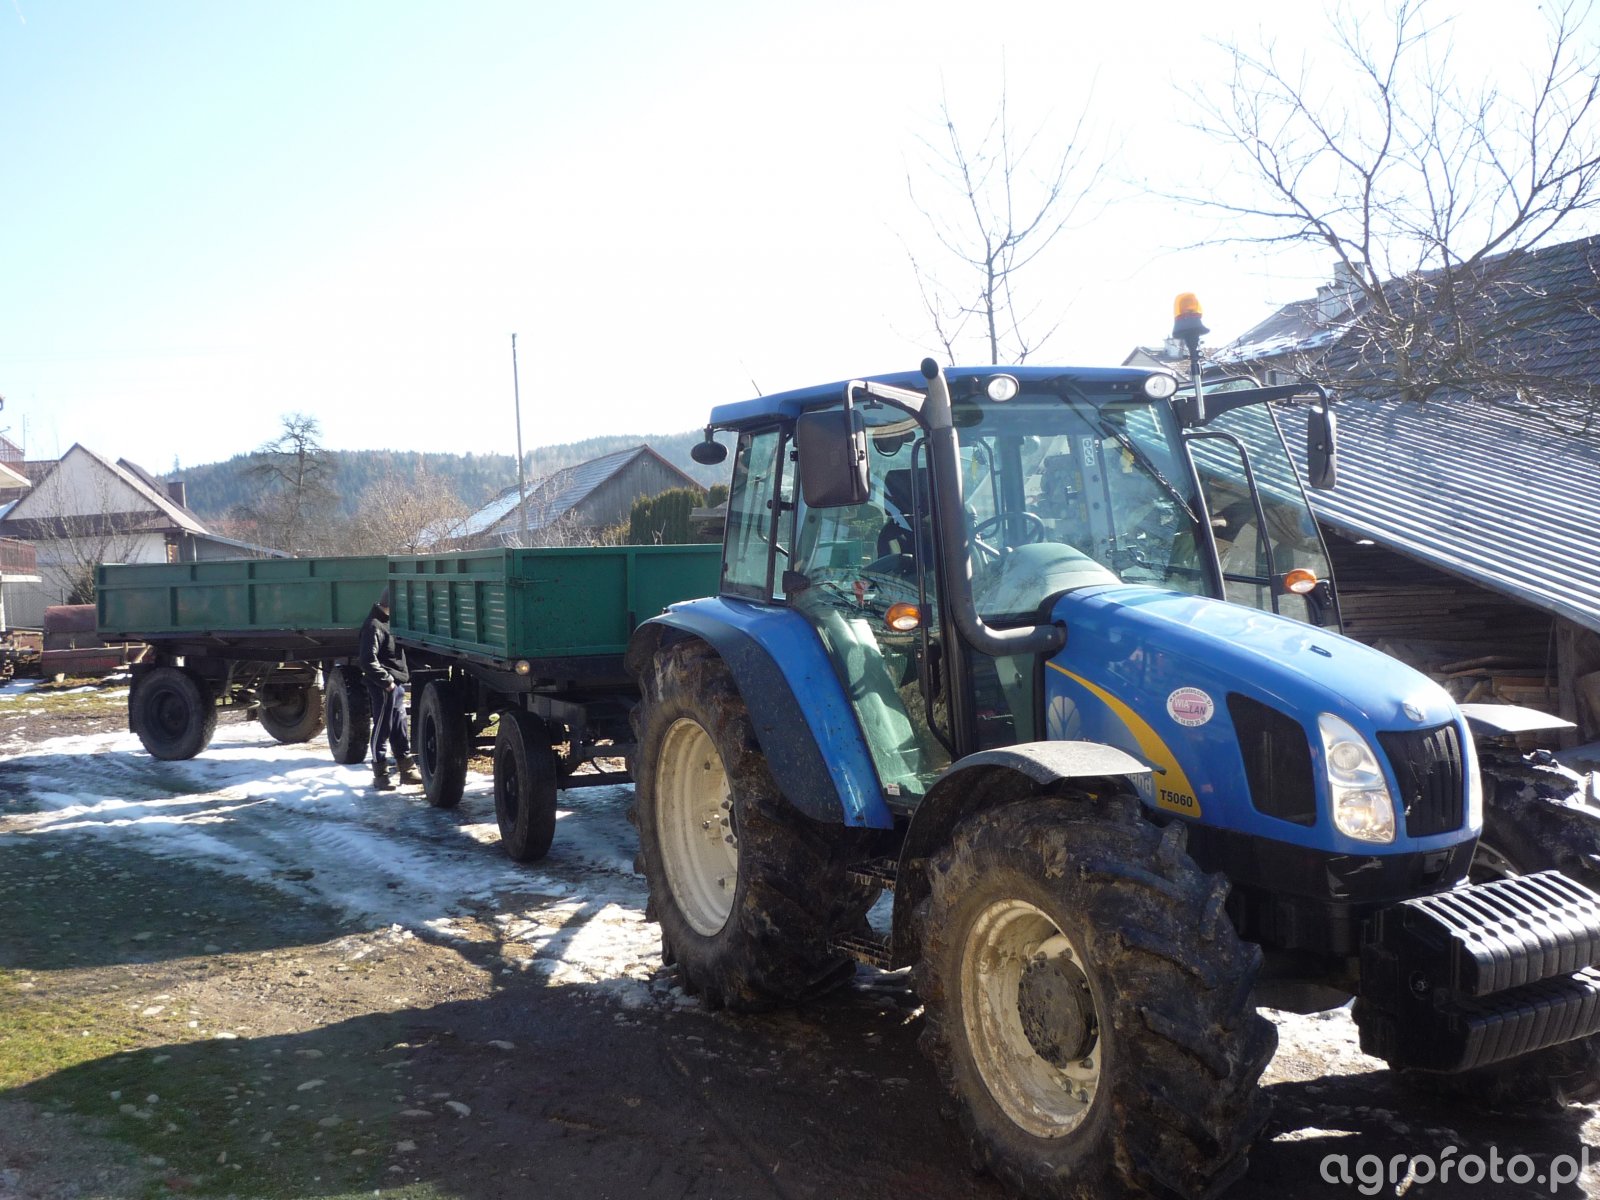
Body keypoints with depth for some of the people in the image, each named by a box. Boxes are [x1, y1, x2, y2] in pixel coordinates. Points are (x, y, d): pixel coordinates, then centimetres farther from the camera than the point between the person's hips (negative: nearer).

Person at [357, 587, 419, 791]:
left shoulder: (389, 622, 14)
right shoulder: (374, 626, -16)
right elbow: (368, 660, -23)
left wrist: (401, 677, 11)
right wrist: (386, 681, -20)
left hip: (396, 684, 9)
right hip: (383, 687, -9)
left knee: (400, 729, 13)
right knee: (382, 730, -1)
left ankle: (407, 769, 20)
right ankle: (380, 774, 6)